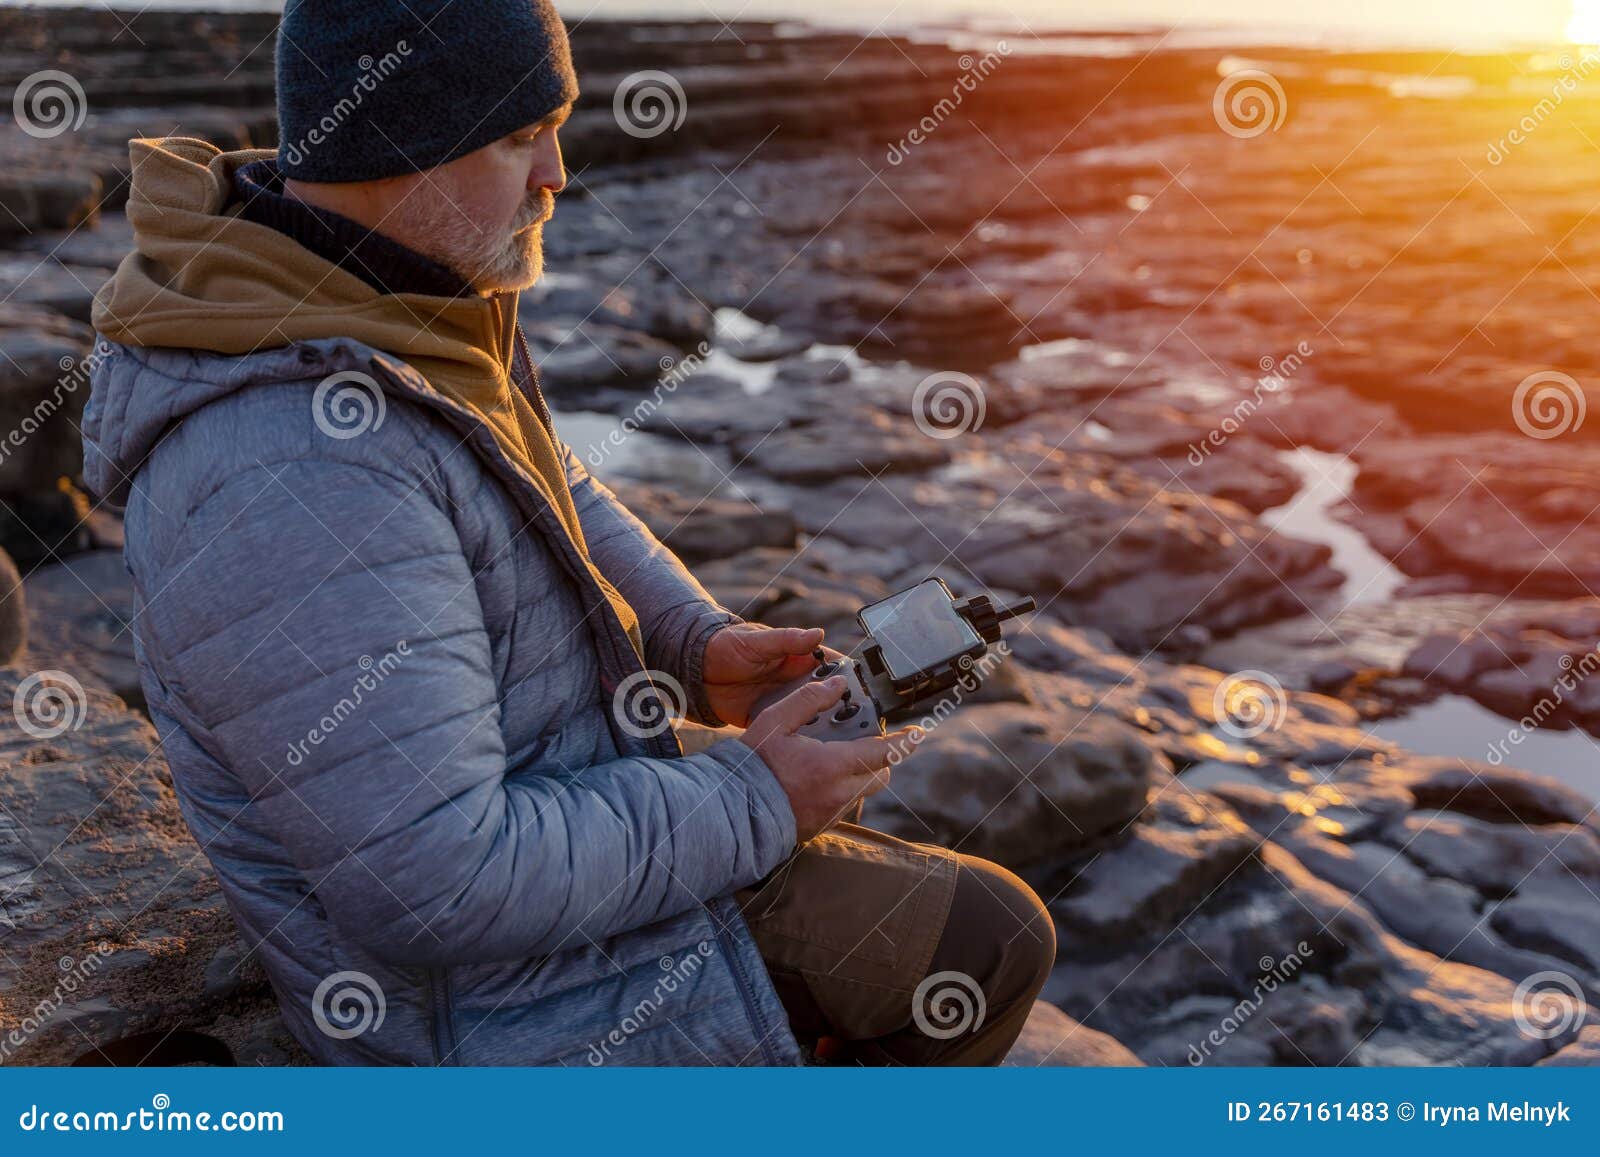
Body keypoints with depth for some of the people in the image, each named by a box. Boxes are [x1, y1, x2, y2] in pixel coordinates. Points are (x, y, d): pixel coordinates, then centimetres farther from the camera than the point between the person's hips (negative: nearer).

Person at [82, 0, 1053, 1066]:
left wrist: (698, 643, -4)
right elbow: (440, 890, -34)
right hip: (503, 994, -9)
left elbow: (559, 497, 13)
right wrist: (751, 806, -22)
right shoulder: (301, 472, -36)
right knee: (988, 942, 4)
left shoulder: (407, 295, -2)